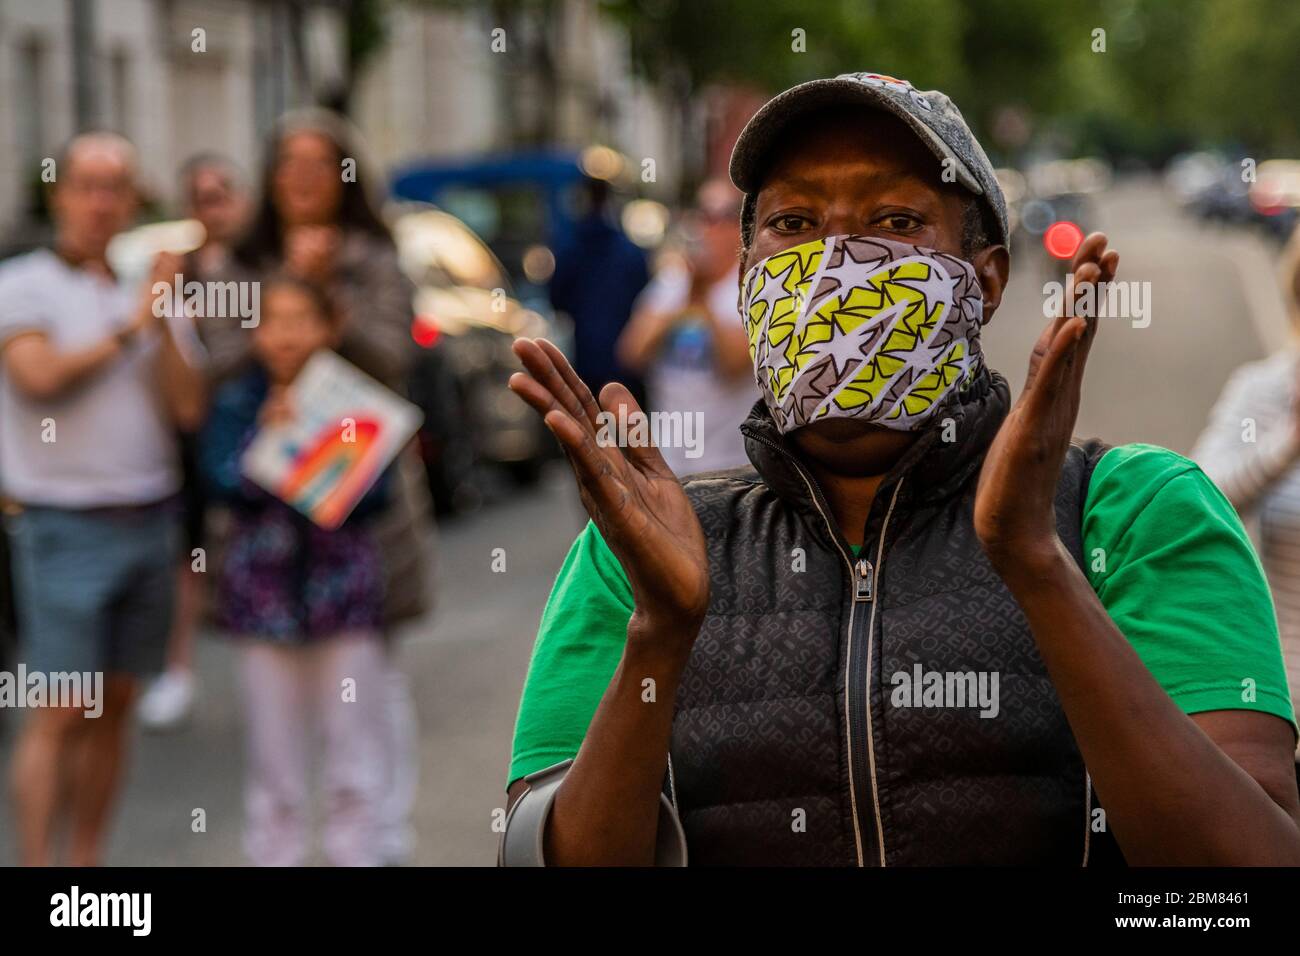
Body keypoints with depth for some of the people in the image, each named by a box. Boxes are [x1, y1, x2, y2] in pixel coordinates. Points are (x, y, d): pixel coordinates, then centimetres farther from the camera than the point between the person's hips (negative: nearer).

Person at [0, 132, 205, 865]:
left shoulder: (144, 294, 12)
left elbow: (188, 409, 2)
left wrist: (165, 322, -10)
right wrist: (129, 328, -12)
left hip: (150, 523, 5)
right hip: (66, 528, -5)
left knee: (115, 709, 8)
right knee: (61, 715, -8)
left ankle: (89, 859, 15)